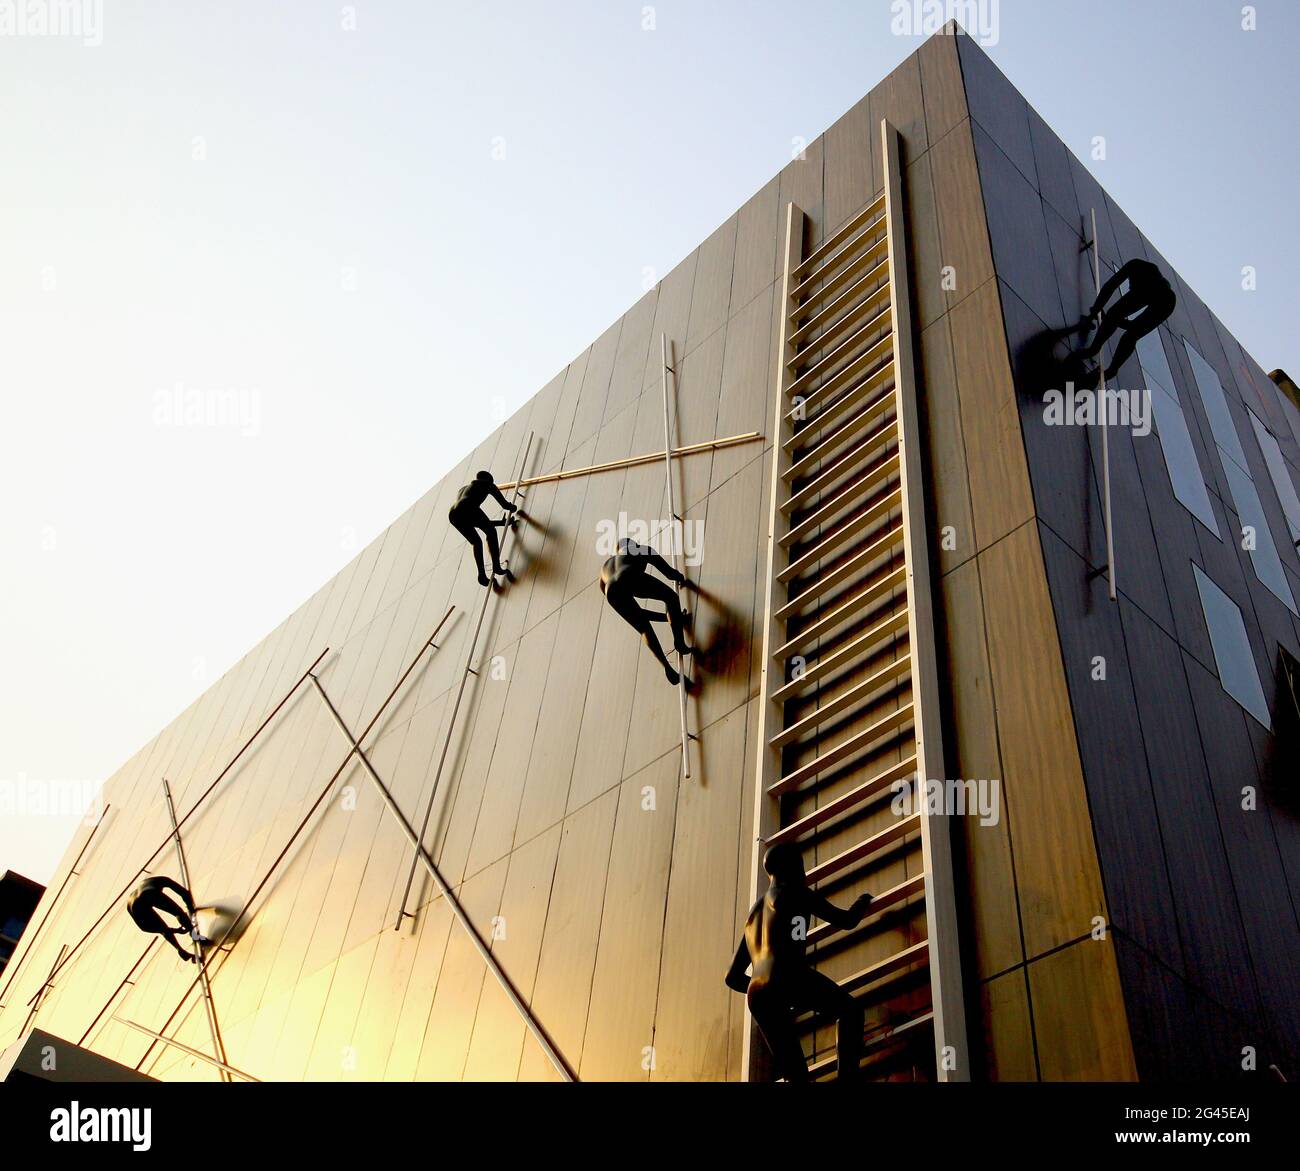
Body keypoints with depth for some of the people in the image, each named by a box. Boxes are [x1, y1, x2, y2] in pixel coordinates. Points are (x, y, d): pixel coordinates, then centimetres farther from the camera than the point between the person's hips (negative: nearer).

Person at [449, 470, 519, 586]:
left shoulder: (463, 489, 44)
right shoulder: (487, 484, 25)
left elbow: (481, 522, 48)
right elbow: (505, 505, 22)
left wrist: (501, 522, 53)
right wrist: (513, 507, 46)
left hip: (452, 514, 6)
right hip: (468, 509, -6)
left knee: (476, 542, 22)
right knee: (490, 533, 13)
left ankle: (482, 574, 9)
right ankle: (496, 567, -2)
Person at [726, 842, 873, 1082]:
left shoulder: (754, 914, 34)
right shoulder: (794, 892, 16)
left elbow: (733, 978, 35)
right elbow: (845, 921, 16)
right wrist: (863, 902, 37)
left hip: (757, 996, 6)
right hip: (789, 978, -6)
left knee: (795, 1072, 10)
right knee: (850, 1010, 17)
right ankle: (847, 1077, -3)